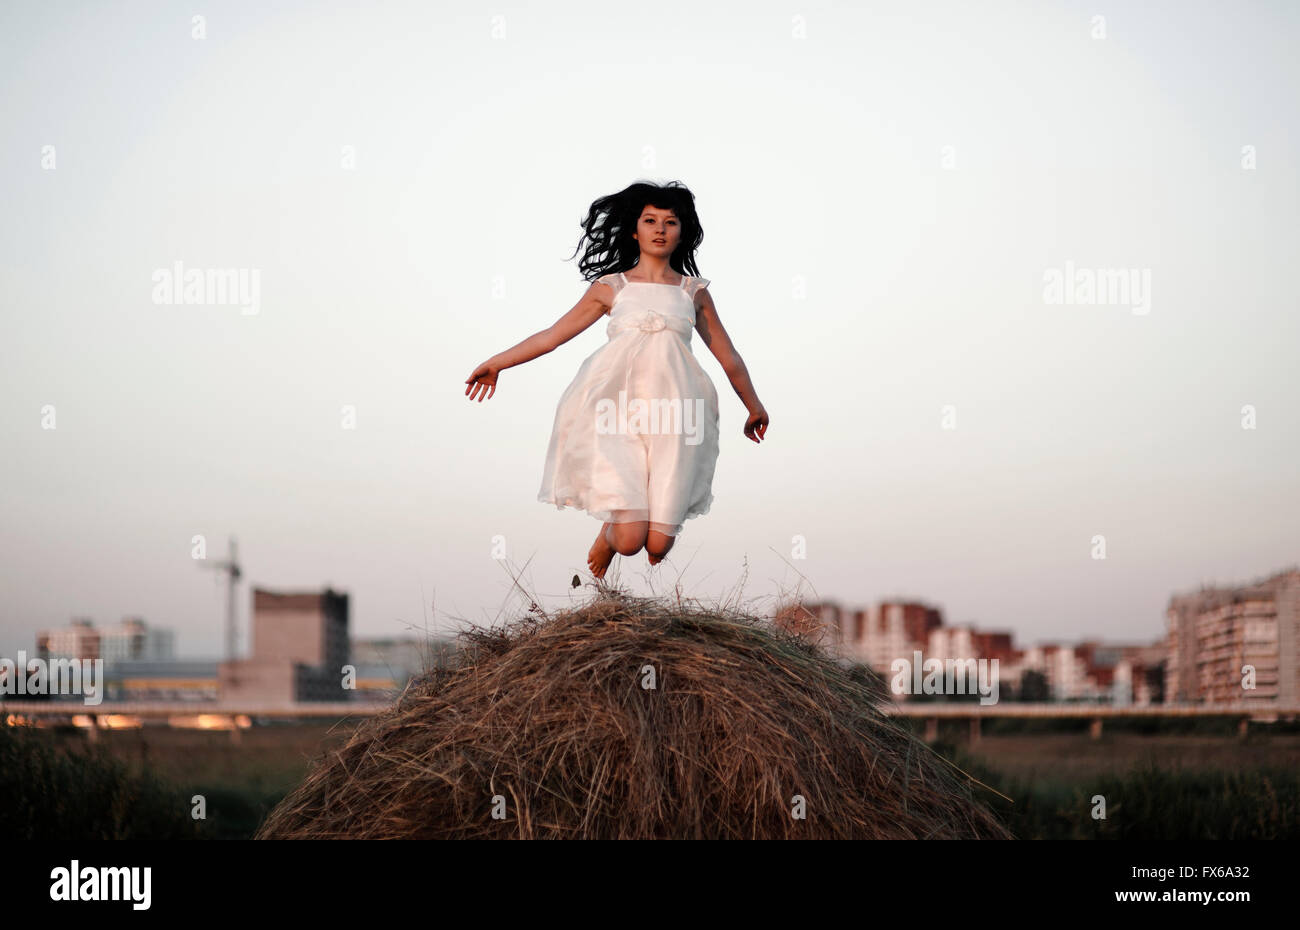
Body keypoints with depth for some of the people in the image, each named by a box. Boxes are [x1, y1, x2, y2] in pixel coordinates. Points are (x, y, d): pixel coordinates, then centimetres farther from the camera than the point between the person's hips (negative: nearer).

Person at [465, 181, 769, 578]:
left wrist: (754, 407, 38)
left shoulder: (694, 291, 19)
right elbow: (552, 335, 22)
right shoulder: (610, 287, 16)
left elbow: (728, 355, 29)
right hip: (618, 409, -1)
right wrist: (497, 362, 21)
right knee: (630, 538, -15)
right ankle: (607, 536, 22)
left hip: (673, 415, 1)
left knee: (657, 544, -11)